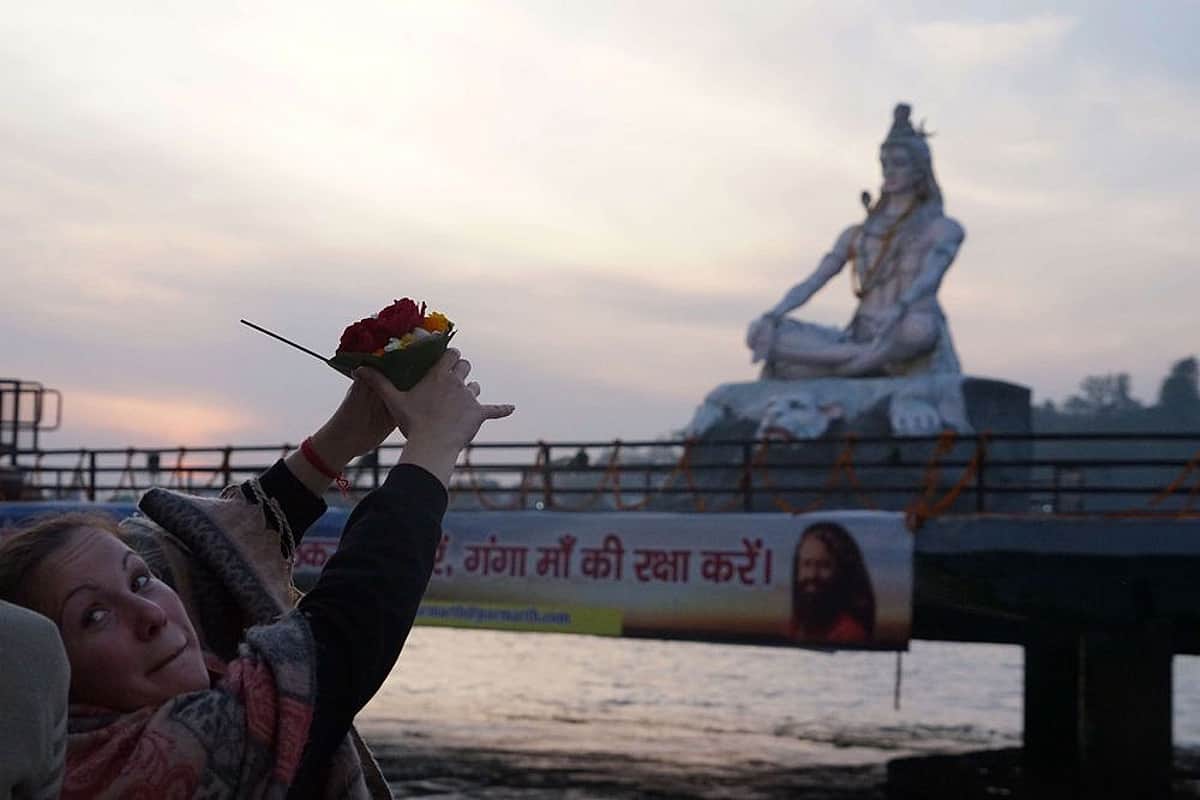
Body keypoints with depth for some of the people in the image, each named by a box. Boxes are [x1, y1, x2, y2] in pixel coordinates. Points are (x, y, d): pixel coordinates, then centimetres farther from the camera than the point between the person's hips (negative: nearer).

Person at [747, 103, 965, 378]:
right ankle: (867, 362, -28)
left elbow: (929, 278, -10)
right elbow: (812, 282, 12)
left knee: (919, 328, -44)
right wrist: (772, 316, -8)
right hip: (861, 341, 4)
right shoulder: (858, 234, 24)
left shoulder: (944, 229, 11)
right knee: (762, 337, -19)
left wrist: (898, 309, -33)